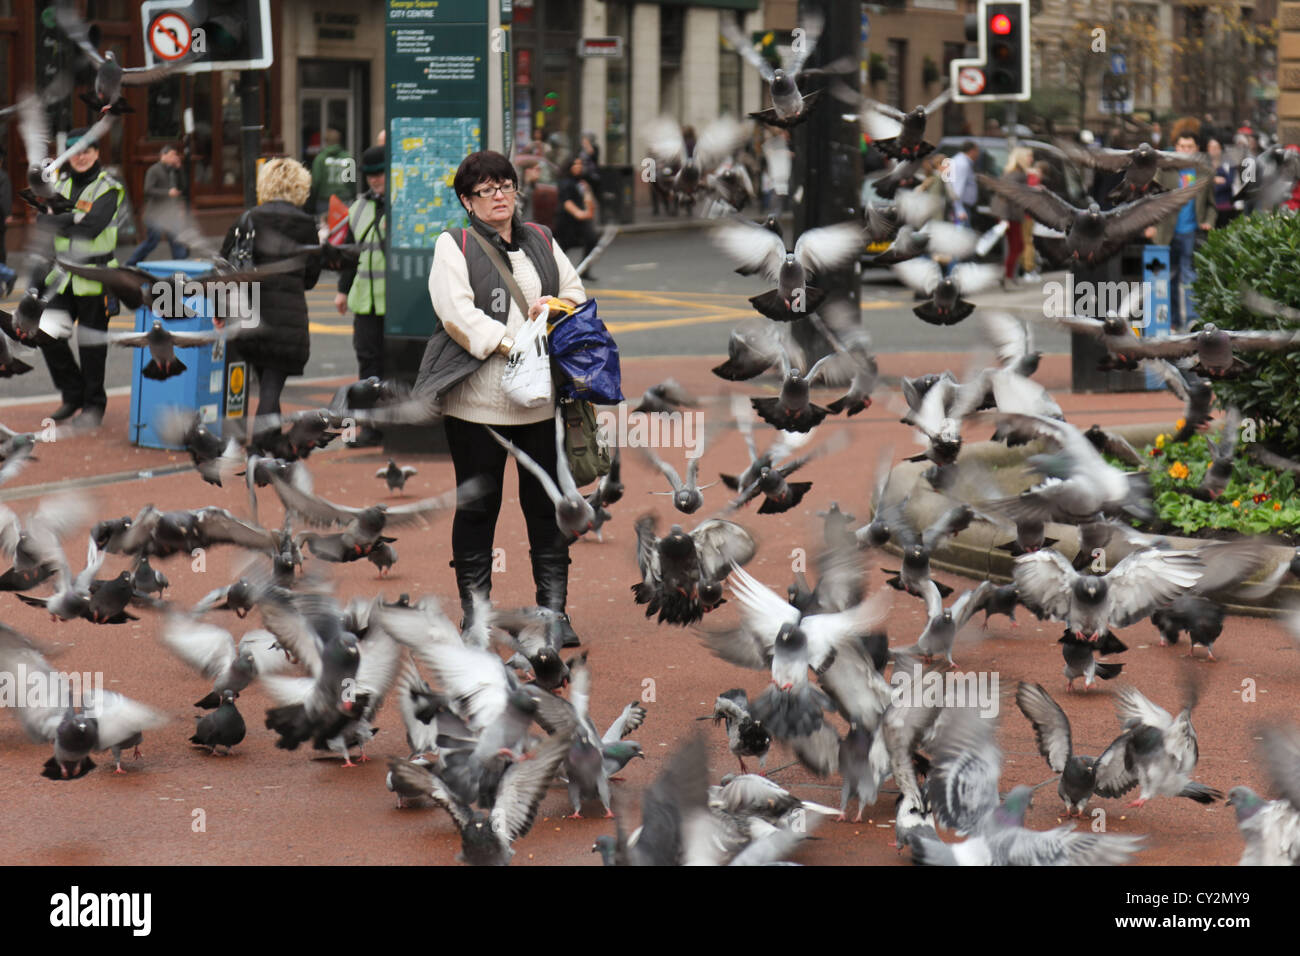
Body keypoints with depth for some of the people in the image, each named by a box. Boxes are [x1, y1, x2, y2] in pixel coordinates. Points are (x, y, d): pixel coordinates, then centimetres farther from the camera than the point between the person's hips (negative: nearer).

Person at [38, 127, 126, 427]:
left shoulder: (108, 188, -7)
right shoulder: (62, 185, 12)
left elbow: (93, 226, -20)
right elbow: (42, 218, -1)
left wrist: (61, 220, -12)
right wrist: (76, 217, -16)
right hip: (63, 276, 6)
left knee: (91, 345, 1)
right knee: (49, 335, 3)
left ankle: (94, 404, 15)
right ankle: (73, 394, 20)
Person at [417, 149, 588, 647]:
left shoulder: (541, 242, 16)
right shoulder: (453, 247, 1)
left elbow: (578, 294, 21)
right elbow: (456, 312, -12)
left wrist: (557, 307, -2)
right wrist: (511, 344, -22)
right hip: (477, 401, -4)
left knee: (547, 504, 4)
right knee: (477, 506, 4)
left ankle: (554, 607, 11)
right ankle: (474, 608, 14)